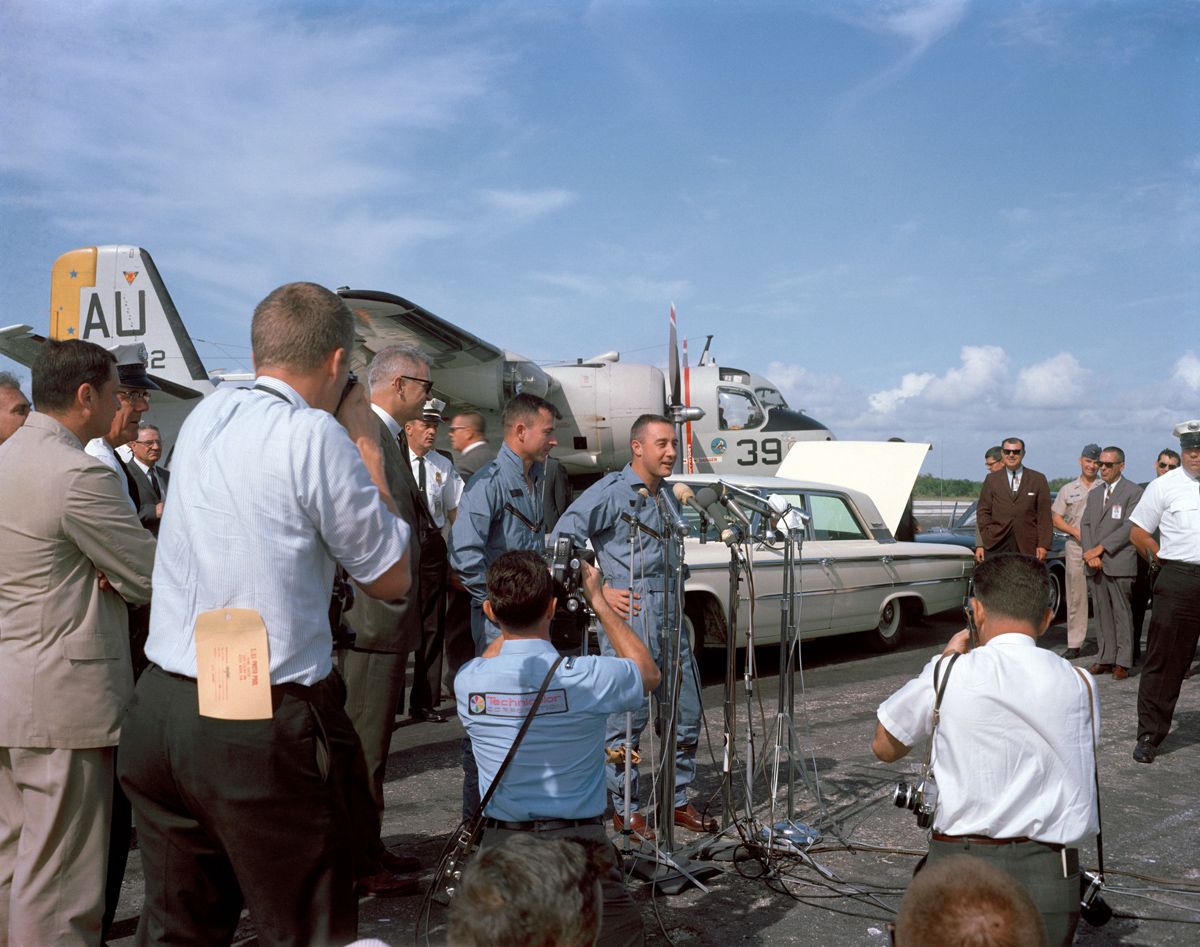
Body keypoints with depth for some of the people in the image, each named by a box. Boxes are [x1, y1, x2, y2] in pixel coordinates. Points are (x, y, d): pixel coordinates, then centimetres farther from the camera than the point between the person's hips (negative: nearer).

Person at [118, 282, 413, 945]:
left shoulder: (202, 417, 7)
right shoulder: (318, 435, -13)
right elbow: (391, 580, -3)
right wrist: (367, 446, 2)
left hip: (158, 709, 7)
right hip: (262, 727, -7)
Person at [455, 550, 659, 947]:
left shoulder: (467, 682, -6)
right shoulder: (586, 677, -14)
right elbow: (648, 673, 9)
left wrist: (516, 610, 18)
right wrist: (598, 601, 11)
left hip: (499, 846, 3)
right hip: (578, 841, -3)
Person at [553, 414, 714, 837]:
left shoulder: (668, 496, 16)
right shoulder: (611, 491, -8)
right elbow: (564, 538, -14)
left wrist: (678, 603, 17)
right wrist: (600, 591, -15)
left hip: (670, 618, 8)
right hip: (629, 618, -8)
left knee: (686, 712, 11)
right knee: (629, 717, -1)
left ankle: (678, 801, 26)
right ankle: (626, 810, 12)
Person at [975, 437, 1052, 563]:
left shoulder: (1038, 479, 9)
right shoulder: (992, 479, 12)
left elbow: (1044, 516, 5)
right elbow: (983, 513, 8)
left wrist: (1043, 545, -4)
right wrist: (980, 544, 0)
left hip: (1027, 547, -1)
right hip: (996, 546, 1)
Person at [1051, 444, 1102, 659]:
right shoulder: (1068, 490, 13)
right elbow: (1056, 518, 11)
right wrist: (1076, 532, -5)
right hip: (1075, 547, 2)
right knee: (1075, 597, 4)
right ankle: (1074, 644, 7)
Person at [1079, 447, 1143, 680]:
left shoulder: (1133, 492, -1)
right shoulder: (1094, 494, 19)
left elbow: (1129, 527, -10)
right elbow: (1085, 525, 12)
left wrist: (1100, 548, -13)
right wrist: (1090, 554, -4)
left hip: (1119, 563, -6)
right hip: (1095, 564, 6)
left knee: (1121, 612, -2)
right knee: (1101, 613, 7)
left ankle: (1123, 662, 2)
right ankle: (1105, 658, 12)